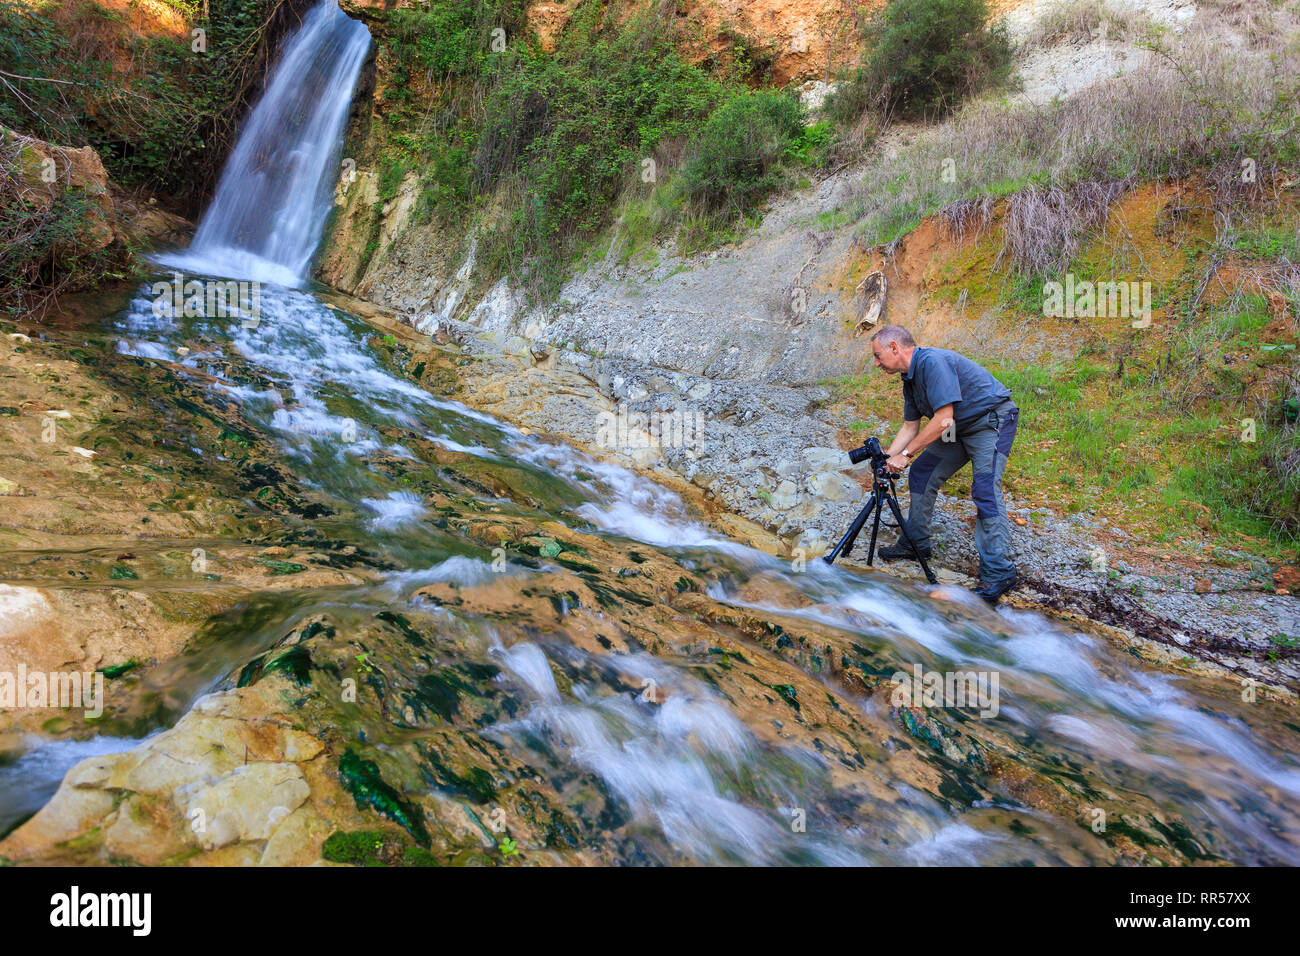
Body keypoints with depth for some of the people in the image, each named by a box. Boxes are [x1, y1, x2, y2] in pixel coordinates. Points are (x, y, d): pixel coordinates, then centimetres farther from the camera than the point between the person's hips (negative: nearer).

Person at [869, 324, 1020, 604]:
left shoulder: (933, 361, -25)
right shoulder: (910, 377, 6)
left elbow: (943, 420, -28)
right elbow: (910, 427, 13)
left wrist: (905, 454, -22)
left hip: (992, 421, -10)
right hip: (958, 428, 10)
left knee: (985, 489, -20)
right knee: (921, 474, 8)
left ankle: (999, 573, -18)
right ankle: (916, 543, 20)